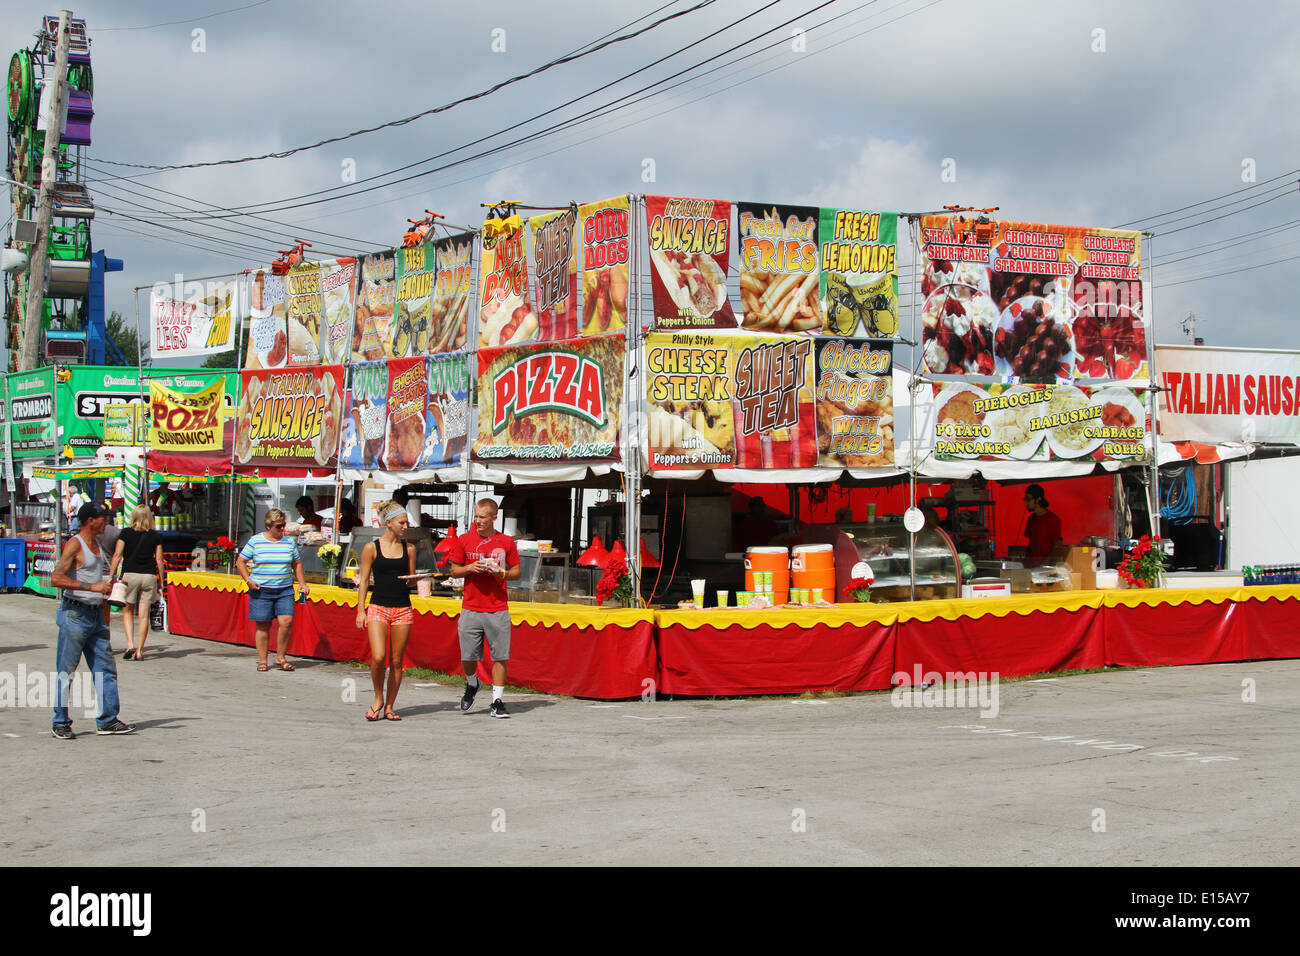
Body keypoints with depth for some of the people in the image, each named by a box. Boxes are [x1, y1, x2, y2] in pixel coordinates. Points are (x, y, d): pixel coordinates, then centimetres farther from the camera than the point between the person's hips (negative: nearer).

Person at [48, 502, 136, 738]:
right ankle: (60, 723, 6)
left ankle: (107, 721, 10)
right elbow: (56, 578, -21)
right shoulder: (75, 545, -12)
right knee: (66, 671, 0)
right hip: (75, 614, -8)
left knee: (106, 667, 6)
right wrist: (92, 586, -24)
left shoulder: (97, 544, 14)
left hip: (95, 615, 8)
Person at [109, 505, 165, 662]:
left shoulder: (126, 533, 0)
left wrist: (111, 575, 2)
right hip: (149, 576, 1)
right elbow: (159, 560, 3)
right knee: (143, 615, 4)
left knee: (127, 611, 14)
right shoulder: (155, 536, 3)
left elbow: (117, 555, -3)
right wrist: (161, 579, 11)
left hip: (129, 574, -1)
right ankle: (139, 651, 5)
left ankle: (130, 644, -5)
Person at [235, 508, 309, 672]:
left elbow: (297, 564, 19)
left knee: (286, 622, -12)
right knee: (263, 626, 1)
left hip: (285, 590, 2)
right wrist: (248, 580, -8)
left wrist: (302, 584, 8)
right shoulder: (255, 541, 0)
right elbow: (240, 562, 5)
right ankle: (262, 660, 11)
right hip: (261, 591, -2)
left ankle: (280, 658, 2)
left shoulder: (289, 542, 9)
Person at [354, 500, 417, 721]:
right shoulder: (371, 548, 2)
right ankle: (378, 698, 8)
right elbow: (364, 580, 3)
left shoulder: (409, 549, 9)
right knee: (378, 657, -15)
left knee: (397, 661, 3)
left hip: (403, 609, 3)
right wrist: (360, 610, -2)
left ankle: (389, 706, 14)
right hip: (378, 607, -3)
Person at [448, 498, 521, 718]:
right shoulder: (465, 540, 6)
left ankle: (497, 701, 5)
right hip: (471, 608, 1)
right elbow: (454, 570, 11)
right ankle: (471, 685, 31)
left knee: (500, 656, -3)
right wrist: (470, 568, -9)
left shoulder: (506, 542, 4)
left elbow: (517, 572, 10)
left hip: (498, 610, -1)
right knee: (468, 656, 1)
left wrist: (502, 573, -10)